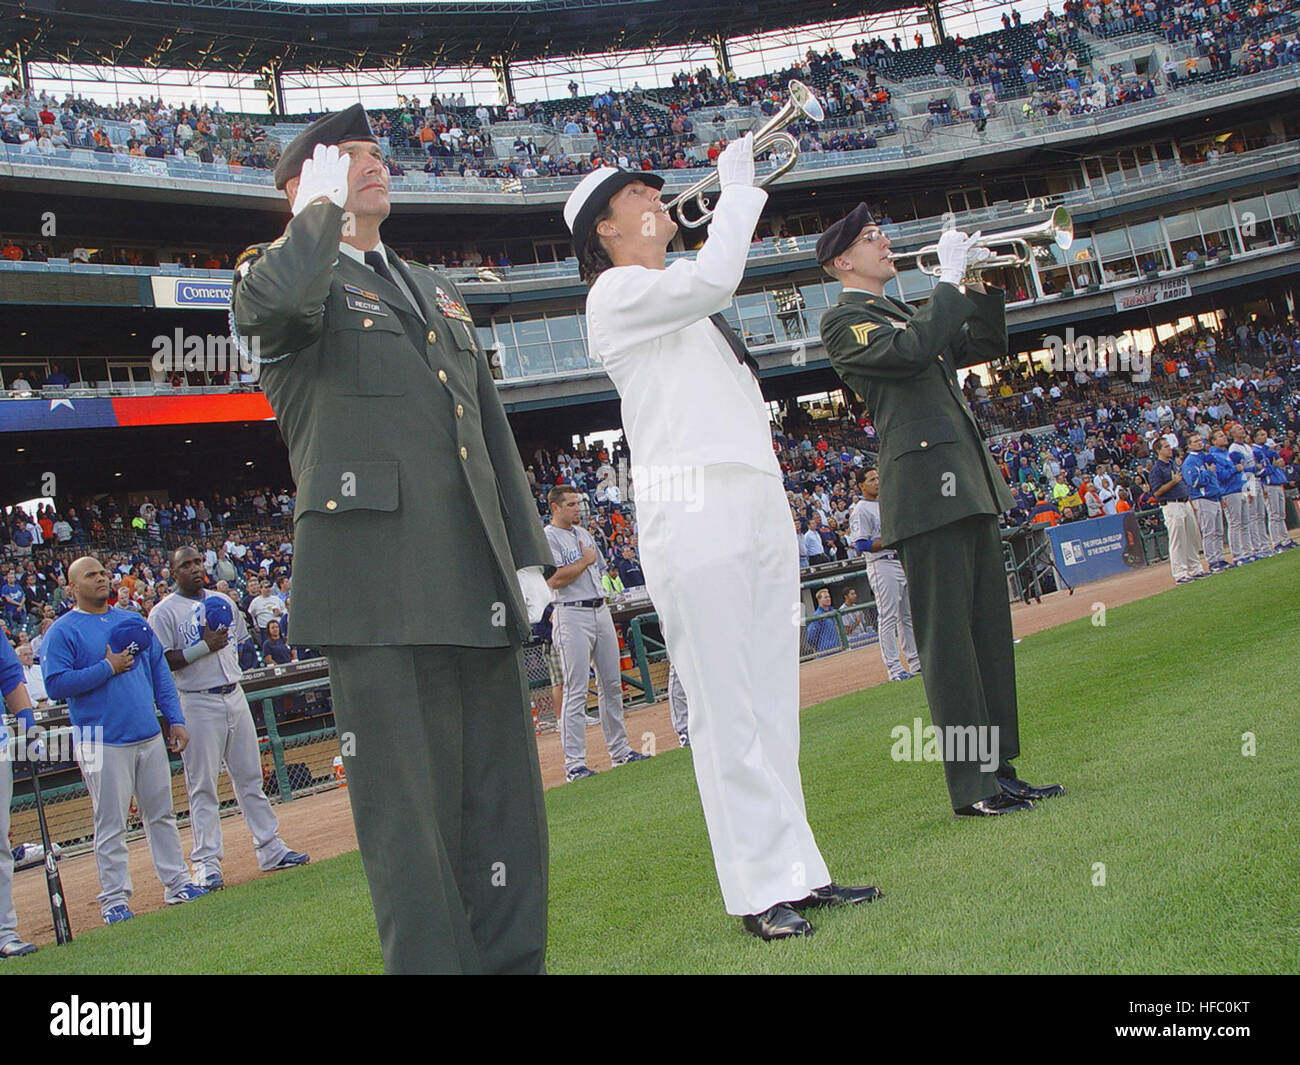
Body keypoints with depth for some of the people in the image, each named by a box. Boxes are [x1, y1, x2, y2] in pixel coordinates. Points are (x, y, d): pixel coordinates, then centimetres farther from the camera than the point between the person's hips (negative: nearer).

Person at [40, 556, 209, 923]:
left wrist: (175, 720, 9)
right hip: (103, 743, -5)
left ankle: (177, 883, 20)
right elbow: (55, 685, -13)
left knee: (162, 814, 11)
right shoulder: (62, 632, -3)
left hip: (150, 737, 5)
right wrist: (108, 667, -14)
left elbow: (160, 671, 16)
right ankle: (114, 898, 7)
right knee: (110, 824, -1)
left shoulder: (134, 621, 14)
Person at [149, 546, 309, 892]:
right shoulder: (164, 612, -4)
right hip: (198, 704, -6)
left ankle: (270, 849, 15)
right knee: (203, 785, -3)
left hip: (235, 696, 6)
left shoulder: (223, 601, 15)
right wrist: (204, 646, -17)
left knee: (250, 777, 9)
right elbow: (161, 662, -12)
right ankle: (206, 863, 1)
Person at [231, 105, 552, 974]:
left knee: (506, 804, 10)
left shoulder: (437, 291, 26)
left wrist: (528, 555, 16)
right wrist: (323, 207, -4)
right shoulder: (276, 271, 5)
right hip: (378, 588, -7)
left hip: (477, 580, 7)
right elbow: (279, 299, -23)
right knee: (411, 813, -5)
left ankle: (515, 961, 20)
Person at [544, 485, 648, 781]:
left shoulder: (583, 533, 18)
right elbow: (554, 579, -18)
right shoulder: (548, 537, -7)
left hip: (600, 610, 8)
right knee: (576, 691, -9)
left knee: (611, 684, 11)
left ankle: (619, 751, 19)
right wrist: (585, 560, -7)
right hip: (573, 617, -8)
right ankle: (574, 763, -8)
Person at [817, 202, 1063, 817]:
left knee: (990, 632, 10)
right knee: (947, 639, -9)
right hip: (925, 485, -9)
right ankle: (969, 789, -6)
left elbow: (985, 345, 27)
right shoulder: (845, 321, -2)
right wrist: (950, 278, -10)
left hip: (967, 483, 9)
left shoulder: (903, 314, 25)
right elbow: (914, 351, -20)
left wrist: (984, 285, 13)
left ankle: (1000, 770, 16)